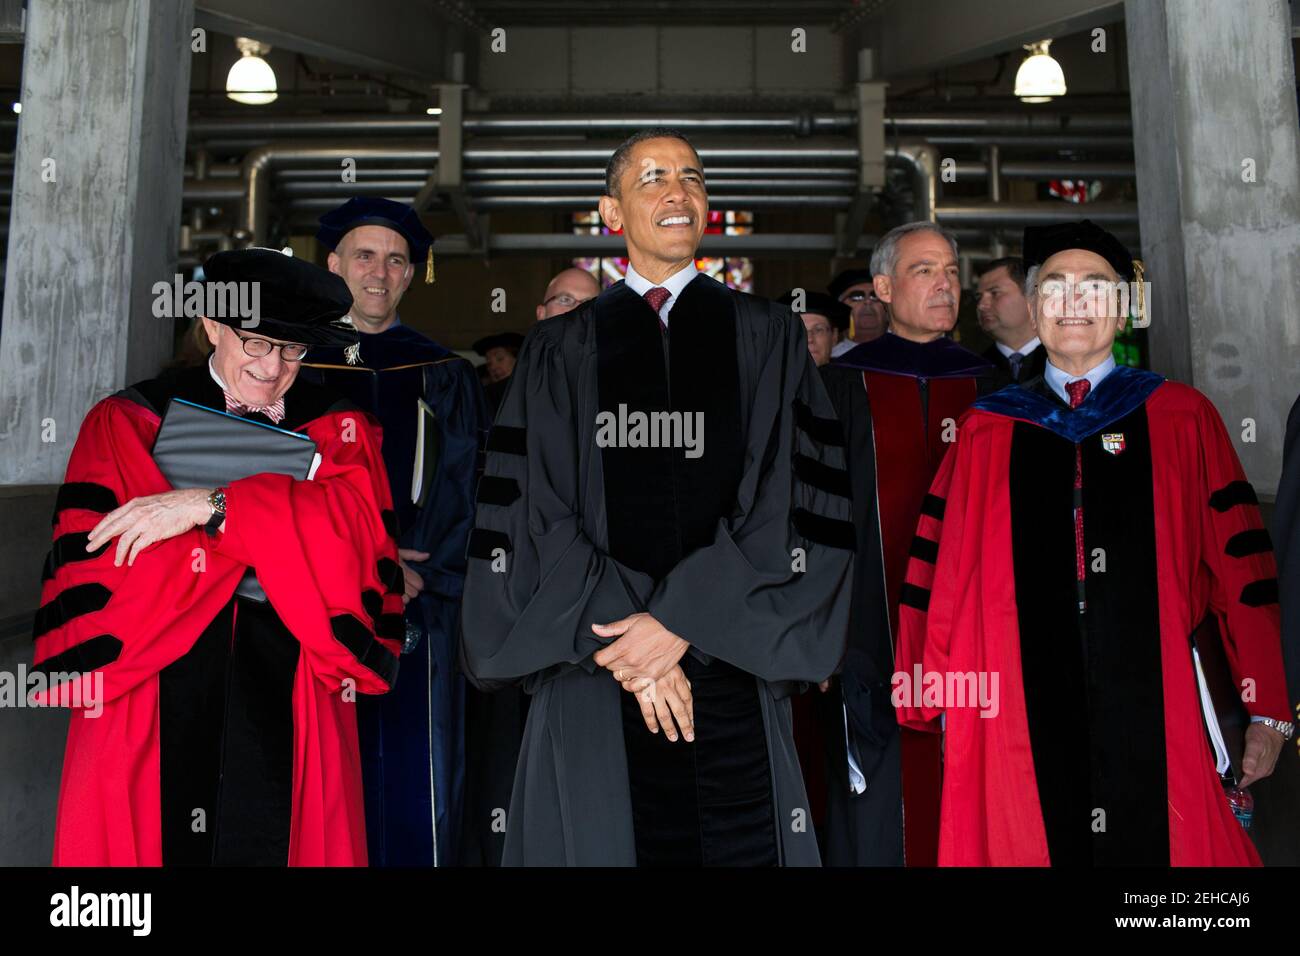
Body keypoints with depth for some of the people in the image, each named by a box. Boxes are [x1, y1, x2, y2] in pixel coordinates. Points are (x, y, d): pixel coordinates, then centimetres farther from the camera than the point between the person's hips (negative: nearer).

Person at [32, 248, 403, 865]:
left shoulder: (339, 430, 7)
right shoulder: (127, 421, 6)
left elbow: (359, 522, -12)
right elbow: (87, 568, -6)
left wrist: (210, 506, -20)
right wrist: (287, 522, -12)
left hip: (289, 715, 1)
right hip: (152, 713, 0)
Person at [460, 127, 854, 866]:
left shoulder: (766, 336, 7)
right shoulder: (562, 351, 8)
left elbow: (790, 500, -2)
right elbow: (539, 515, 0)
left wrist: (680, 623, -11)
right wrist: (623, 642, -10)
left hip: (732, 673, 0)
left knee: (739, 839, 5)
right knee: (601, 839, 5)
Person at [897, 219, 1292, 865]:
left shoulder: (1181, 419, 7)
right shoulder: (985, 434, 8)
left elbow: (1239, 564, 3)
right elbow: (945, 577, 5)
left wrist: (1266, 706, 0)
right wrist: (940, 700, 1)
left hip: (1155, 710, 0)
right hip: (1024, 719, 0)